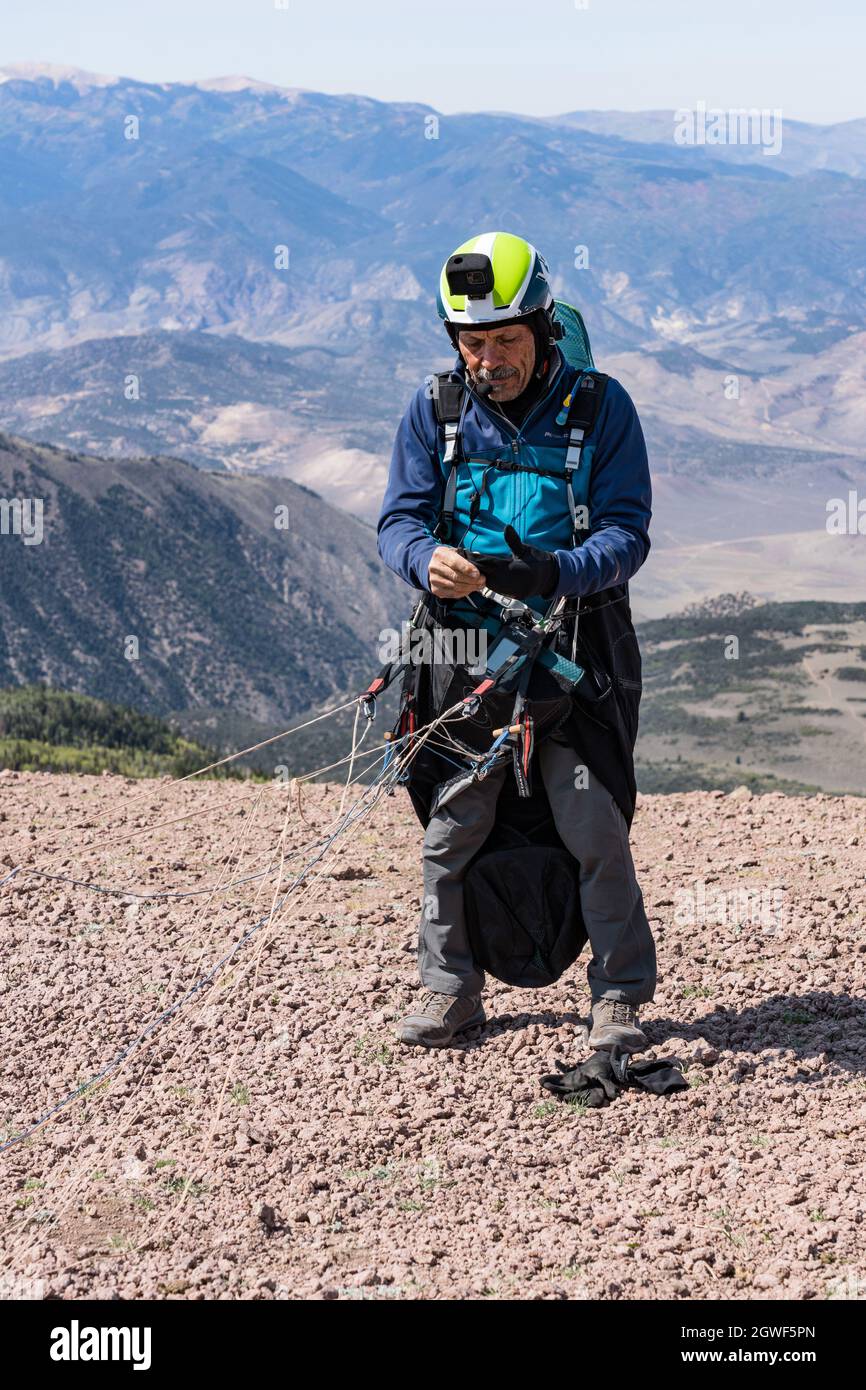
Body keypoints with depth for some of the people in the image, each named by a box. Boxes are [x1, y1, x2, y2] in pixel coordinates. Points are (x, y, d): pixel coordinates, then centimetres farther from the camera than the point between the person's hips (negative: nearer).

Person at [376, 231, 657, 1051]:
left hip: (575, 638, -2)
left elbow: (627, 532, -6)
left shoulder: (601, 406, -2)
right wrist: (428, 561, -22)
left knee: (593, 822, -8)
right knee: (453, 823, 0)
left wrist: (554, 572, -26)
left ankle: (620, 994, 7)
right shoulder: (435, 409, 4)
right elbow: (399, 519, 3)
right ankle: (450, 987, 16)